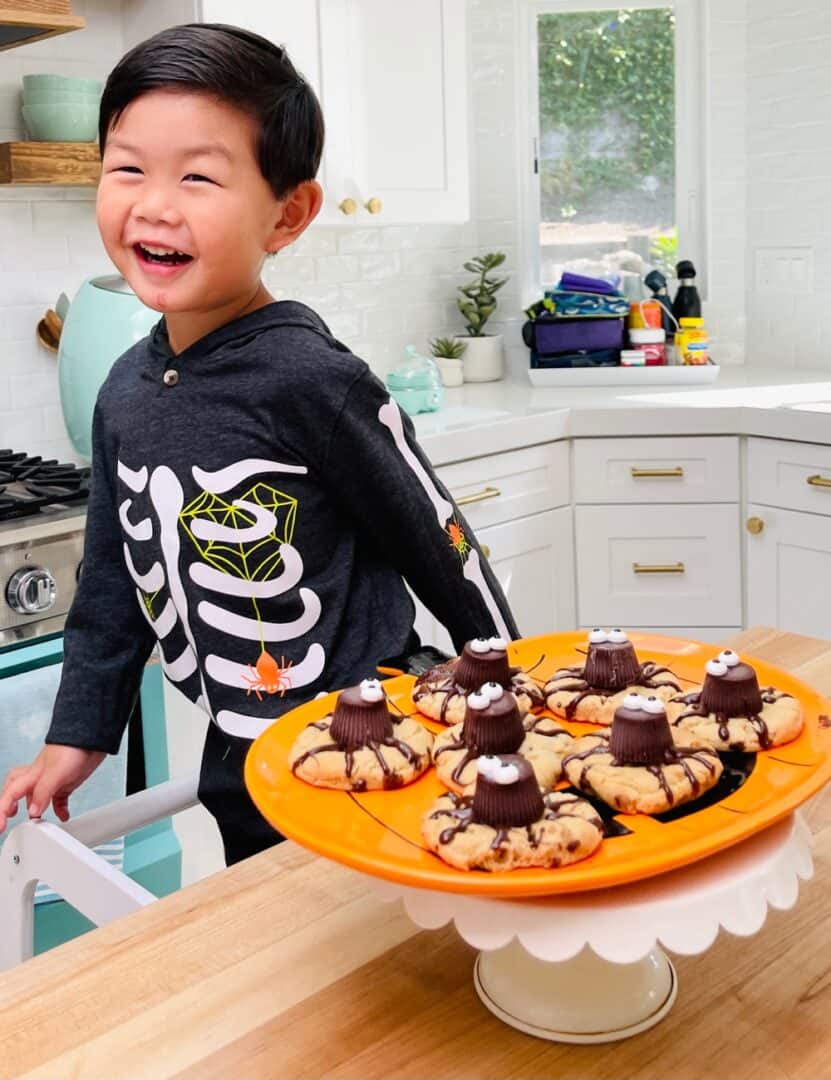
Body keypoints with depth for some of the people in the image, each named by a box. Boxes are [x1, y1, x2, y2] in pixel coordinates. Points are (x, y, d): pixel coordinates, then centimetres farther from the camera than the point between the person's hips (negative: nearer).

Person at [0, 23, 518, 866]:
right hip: (239, 771, 7)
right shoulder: (126, 391, 0)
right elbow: (115, 577, 12)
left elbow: (442, 550, -12)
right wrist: (78, 734, 14)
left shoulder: (309, 379, -21)